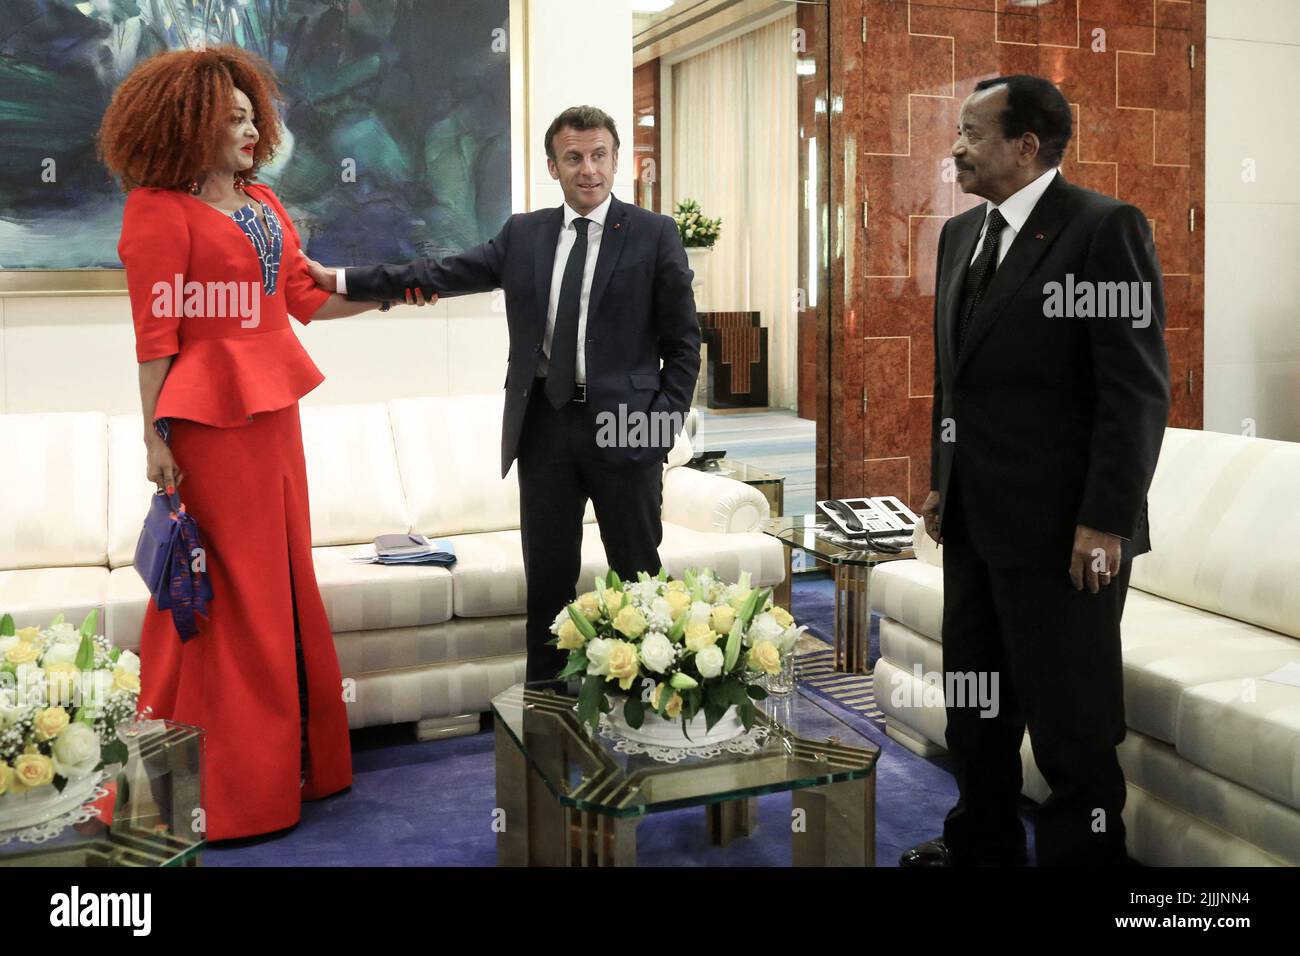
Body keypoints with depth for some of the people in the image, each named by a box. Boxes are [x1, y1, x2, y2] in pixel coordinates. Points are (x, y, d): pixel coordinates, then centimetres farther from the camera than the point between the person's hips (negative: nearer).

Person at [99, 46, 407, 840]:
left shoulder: (263, 201, 13)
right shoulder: (160, 209, -9)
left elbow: (308, 297, 13)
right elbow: (155, 334, -12)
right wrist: (155, 438, -13)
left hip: (276, 409, 8)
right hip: (212, 416, -8)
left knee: (285, 578, 14)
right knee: (228, 589, 1)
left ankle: (293, 753, 29)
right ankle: (228, 778, 16)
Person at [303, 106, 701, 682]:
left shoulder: (655, 235, 0)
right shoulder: (523, 234, 9)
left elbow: (682, 342, 1)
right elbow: (440, 275, 6)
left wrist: (664, 425, -6)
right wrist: (338, 279, 2)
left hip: (625, 428, -3)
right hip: (545, 425, 3)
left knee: (638, 575, 6)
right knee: (548, 578, 9)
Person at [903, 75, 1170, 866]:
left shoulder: (1106, 228, -11)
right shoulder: (961, 232, 12)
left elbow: (1139, 388, -15)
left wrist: (1106, 522, -18)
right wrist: (942, 482, 14)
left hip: (1061, 525, -7)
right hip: (974, 519, 8)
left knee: (1071, 716, 6)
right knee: (974, 704, 18)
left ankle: (1082, 851, 25)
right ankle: (983, 841, 35)